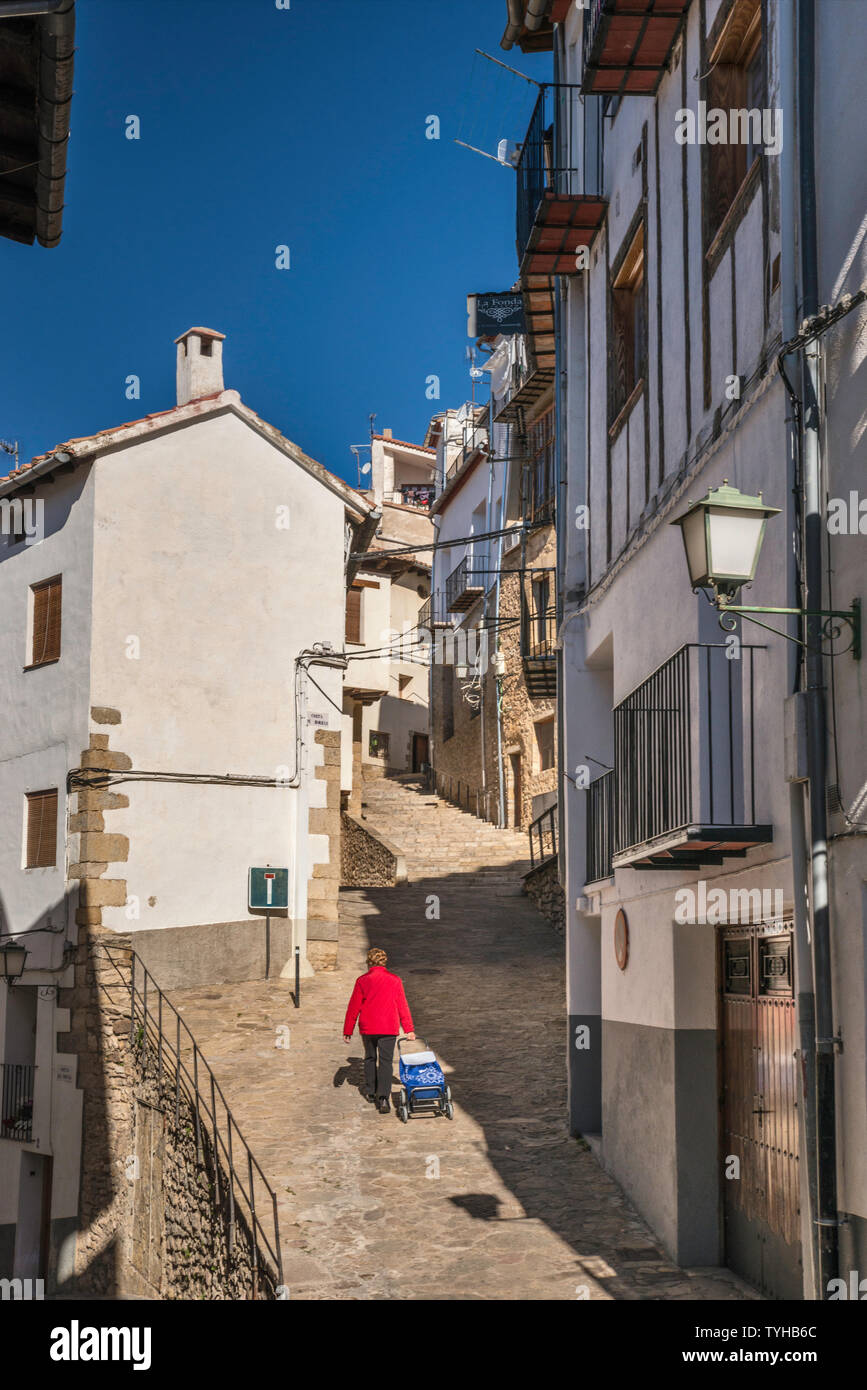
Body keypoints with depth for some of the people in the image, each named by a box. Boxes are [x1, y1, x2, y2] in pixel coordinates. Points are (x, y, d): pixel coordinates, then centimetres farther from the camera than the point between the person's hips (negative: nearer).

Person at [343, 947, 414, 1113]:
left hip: (367, 1028, 0)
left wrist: (348, 1031, 7)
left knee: (370, 1058, 20)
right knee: (386, 1061, 0)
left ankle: (371, 1092, 29)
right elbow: (402, 1006, 3)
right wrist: (408, 1029, 11)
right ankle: (383, 1097, -14)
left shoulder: (362, 981, -4)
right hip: (389, 1028, 0)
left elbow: (353, 1007, -1)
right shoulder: (395, 980, -1)